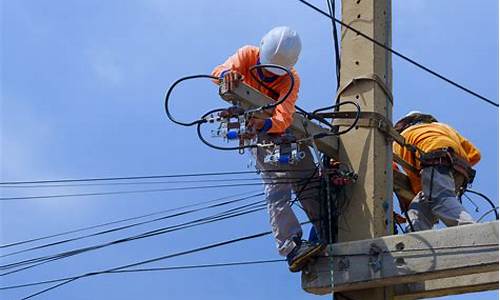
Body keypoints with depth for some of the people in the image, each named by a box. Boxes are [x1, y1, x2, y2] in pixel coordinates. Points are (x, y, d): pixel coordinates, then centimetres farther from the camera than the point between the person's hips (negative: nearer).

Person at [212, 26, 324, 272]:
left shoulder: (291, 79, -18)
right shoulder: (248, 55, -14)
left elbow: (283, 118, -34)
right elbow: (218, 72, -30)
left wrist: (266, 123, -57)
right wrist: (227, 74, -55)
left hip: (286, 130, 3)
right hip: (257, 134, -2)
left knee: (310, 183, -6)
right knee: (276, 186, -20)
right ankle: (291, 246, -32)